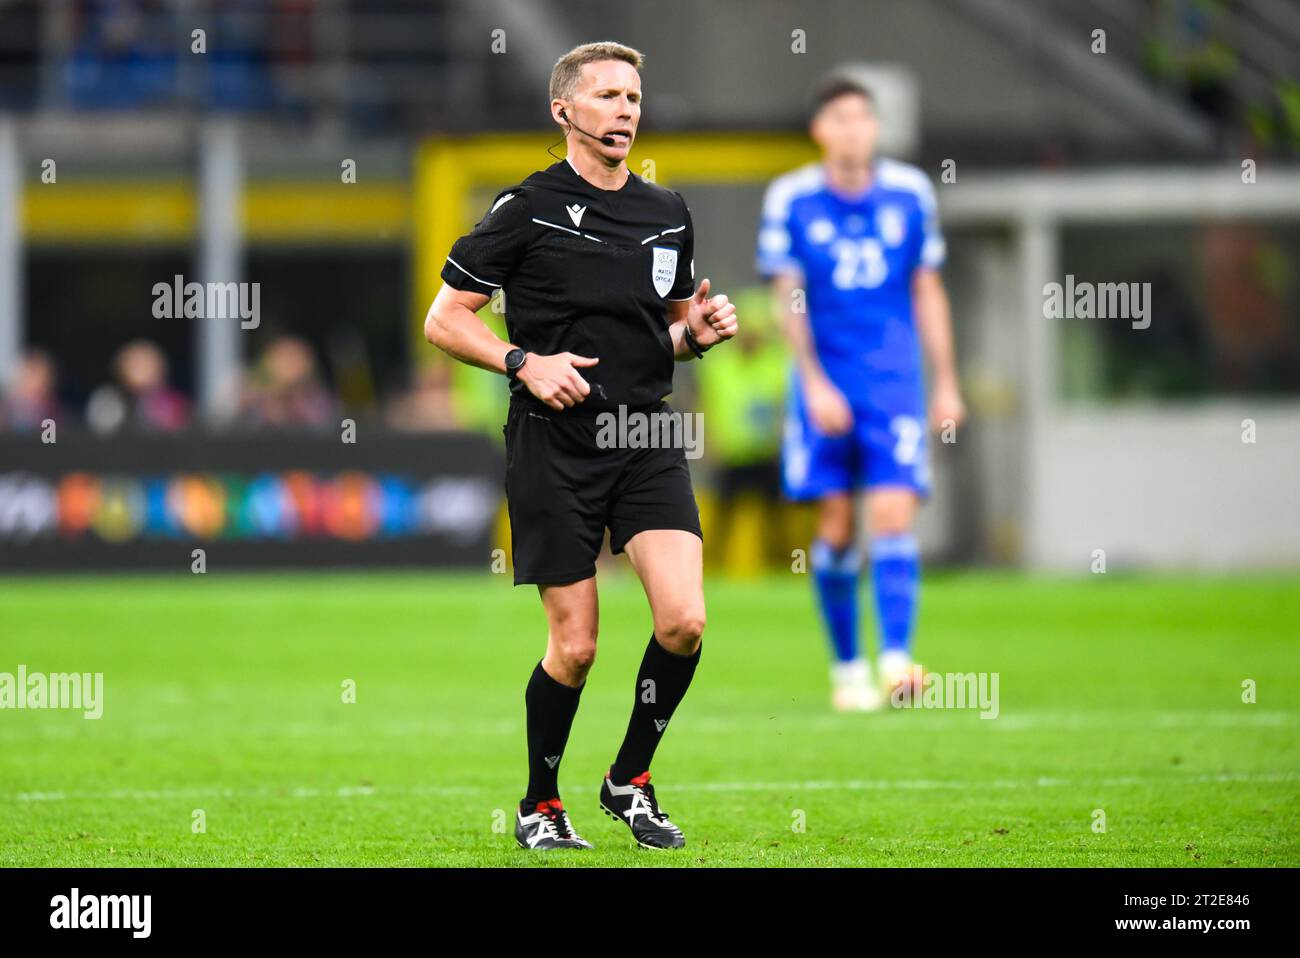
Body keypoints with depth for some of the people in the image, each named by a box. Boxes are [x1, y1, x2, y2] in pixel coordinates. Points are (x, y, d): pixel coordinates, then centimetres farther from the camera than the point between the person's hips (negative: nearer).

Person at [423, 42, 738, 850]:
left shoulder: (668, 214, 12)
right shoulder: (526, 209, -3)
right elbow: (443, 321, -2)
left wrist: (699, 331, 1)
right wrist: (526, 363, -16)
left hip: (647, 437, 4)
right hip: (555, 444, -4)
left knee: (684, 618, -13)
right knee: (575, 647, -2)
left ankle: (631, 779, 8)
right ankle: (541, 806, 19)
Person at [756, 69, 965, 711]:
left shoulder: (909, 192, 3)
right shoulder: (790, 198, -1)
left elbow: (928, 292, 9)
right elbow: (789, 297, -2)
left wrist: (946, 385, 8)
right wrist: (814, 382, -11)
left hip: (895, 384, 0)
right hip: (824, 384, 0)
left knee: (894, 517, -13)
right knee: (836, 527, 2)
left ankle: (895, 659, -20)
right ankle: (847, 667, 15)